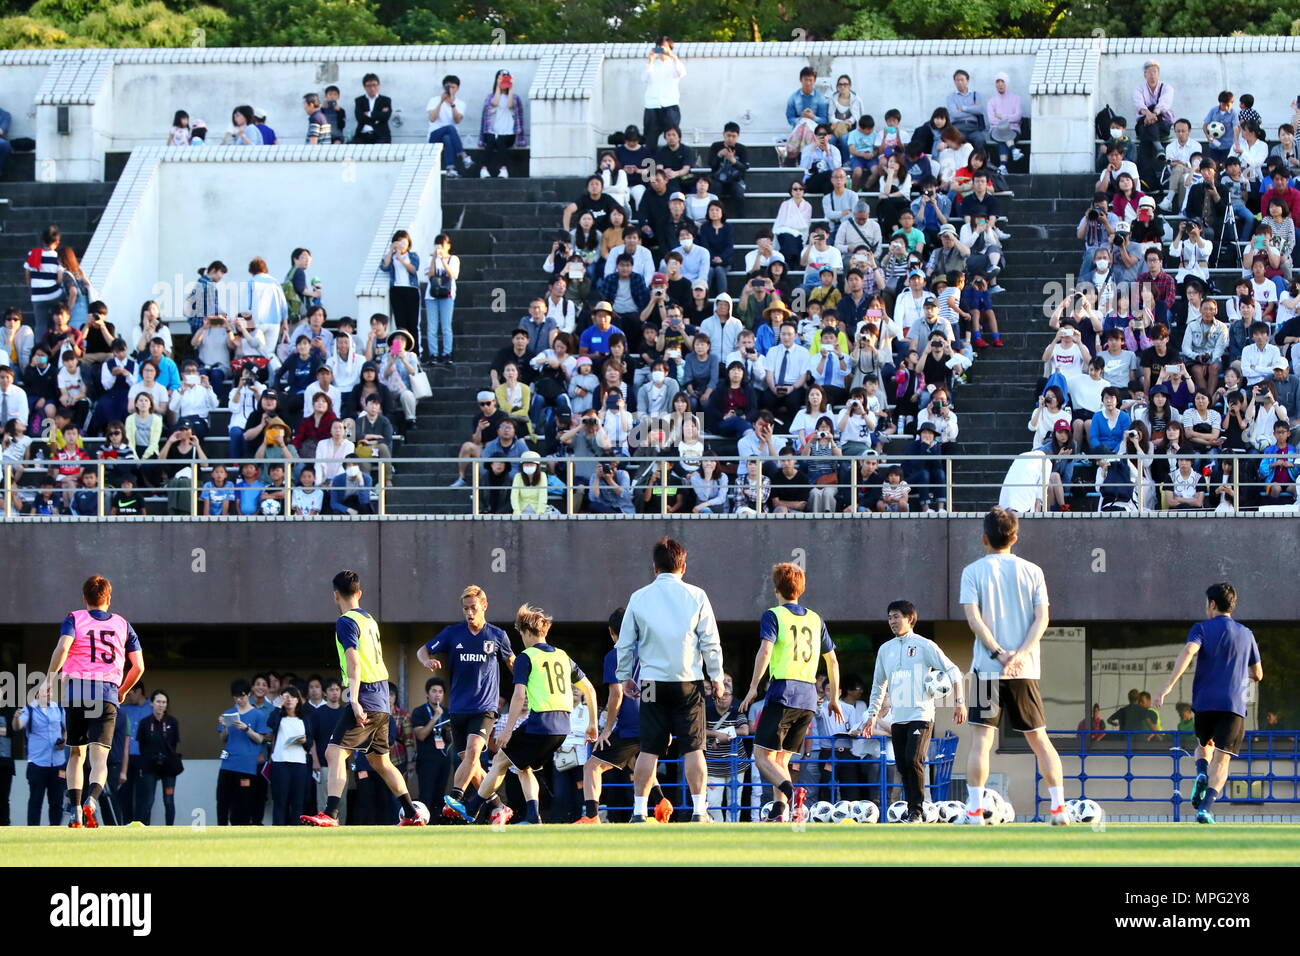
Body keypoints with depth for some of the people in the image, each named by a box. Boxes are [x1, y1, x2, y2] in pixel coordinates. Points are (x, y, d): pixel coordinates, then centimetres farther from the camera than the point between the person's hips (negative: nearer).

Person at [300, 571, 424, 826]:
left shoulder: (346, 621, -8)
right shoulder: (370, 620, 17)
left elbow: (354, 662, -18)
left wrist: (354, 700, -24)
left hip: (365, 699, -9)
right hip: (382, 700, 9)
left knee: (335, 752, -14)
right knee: (379, 760, 19)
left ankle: (330, 814, -28)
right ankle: (411, 815, 22)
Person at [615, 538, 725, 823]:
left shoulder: (639, 598, 2)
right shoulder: (696, 596, -1)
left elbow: (625, 644, 7)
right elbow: (710, 642, 0)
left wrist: (624, 677, 20)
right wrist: (717, 678, 9)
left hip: (653, 682, 1)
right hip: (689, 682, -1)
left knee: (649, 749, 4)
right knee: (693, 748, 2)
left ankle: (639, 811, 3)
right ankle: (699, 810, -3)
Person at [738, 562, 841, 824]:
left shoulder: (773, 616, 0)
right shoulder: (815, 619, 16)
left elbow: (765, 650, -15)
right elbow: (832, 660, 19)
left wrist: (753, 688, -14)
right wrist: (834, 698, 27)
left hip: (782, 692, -5)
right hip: (808, 698, 5)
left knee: (762, 756, -4)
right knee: (781, 760, 12)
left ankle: (791, 792, -29)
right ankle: (779, 812, -3)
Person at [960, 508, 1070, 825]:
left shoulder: (973, 572, 0)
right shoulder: (1032, 572, 7)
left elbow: (973, 617, -10)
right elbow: (1041, 619, -1)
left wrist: (999, 653, -13)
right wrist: (1019, 655, -10)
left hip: (987, 667, -2)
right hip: (1025, 669, 2)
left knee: (981, 739, -2)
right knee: (1039, 739, 11)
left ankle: (975, 810, -10)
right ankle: (1059, 808, 8)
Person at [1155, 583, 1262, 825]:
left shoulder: (1202, 628, 3)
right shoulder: (1246, 634, 13)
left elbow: (1188, 652, -17)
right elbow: (1257, 675, 19)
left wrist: (1169, 686, -24)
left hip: (1204, 702, 0)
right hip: (1234, 704, 0)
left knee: (1205, 744, 26)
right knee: (1221, 758, -5)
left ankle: (1201, 773, -6)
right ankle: (1206, 807, -24)